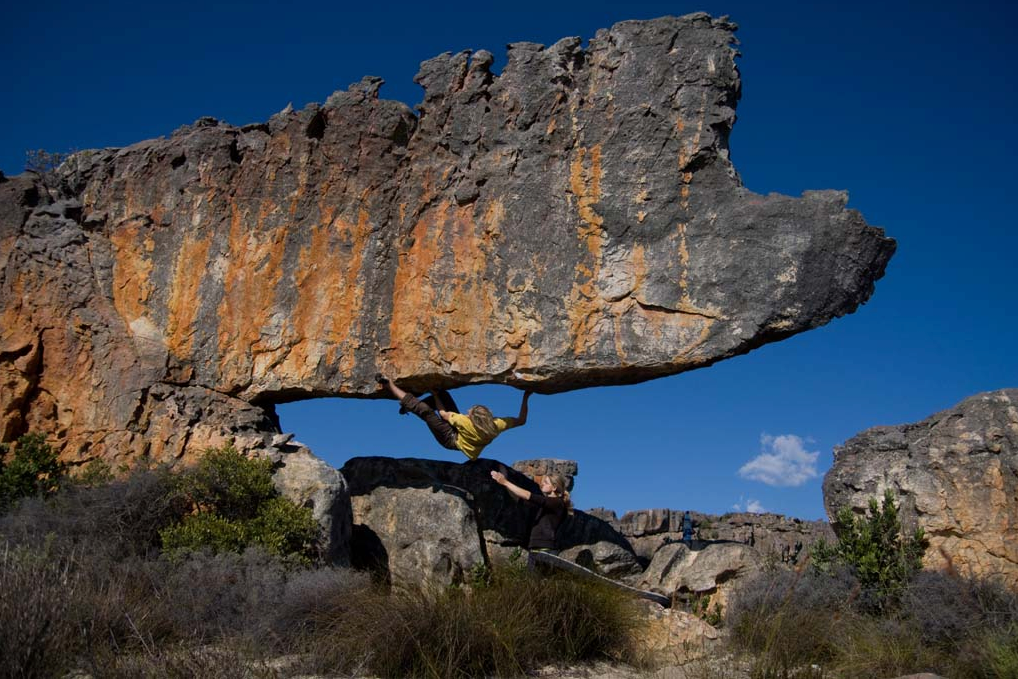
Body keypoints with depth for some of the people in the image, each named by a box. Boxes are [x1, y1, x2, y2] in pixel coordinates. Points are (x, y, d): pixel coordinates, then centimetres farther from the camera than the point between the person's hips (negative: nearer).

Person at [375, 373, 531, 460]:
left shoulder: (467, 423, -43)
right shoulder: (496, 425, -31)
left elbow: (443, 414, -27)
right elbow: (521, 420, -16)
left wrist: (435, 394, -14)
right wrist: (526, 398, -17)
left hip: (452, 440, -7)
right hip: (460, 432, 7)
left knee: (425, 410, -24)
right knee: (442, 394, 1)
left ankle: (389, 384, -14)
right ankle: (409, 406, 16)